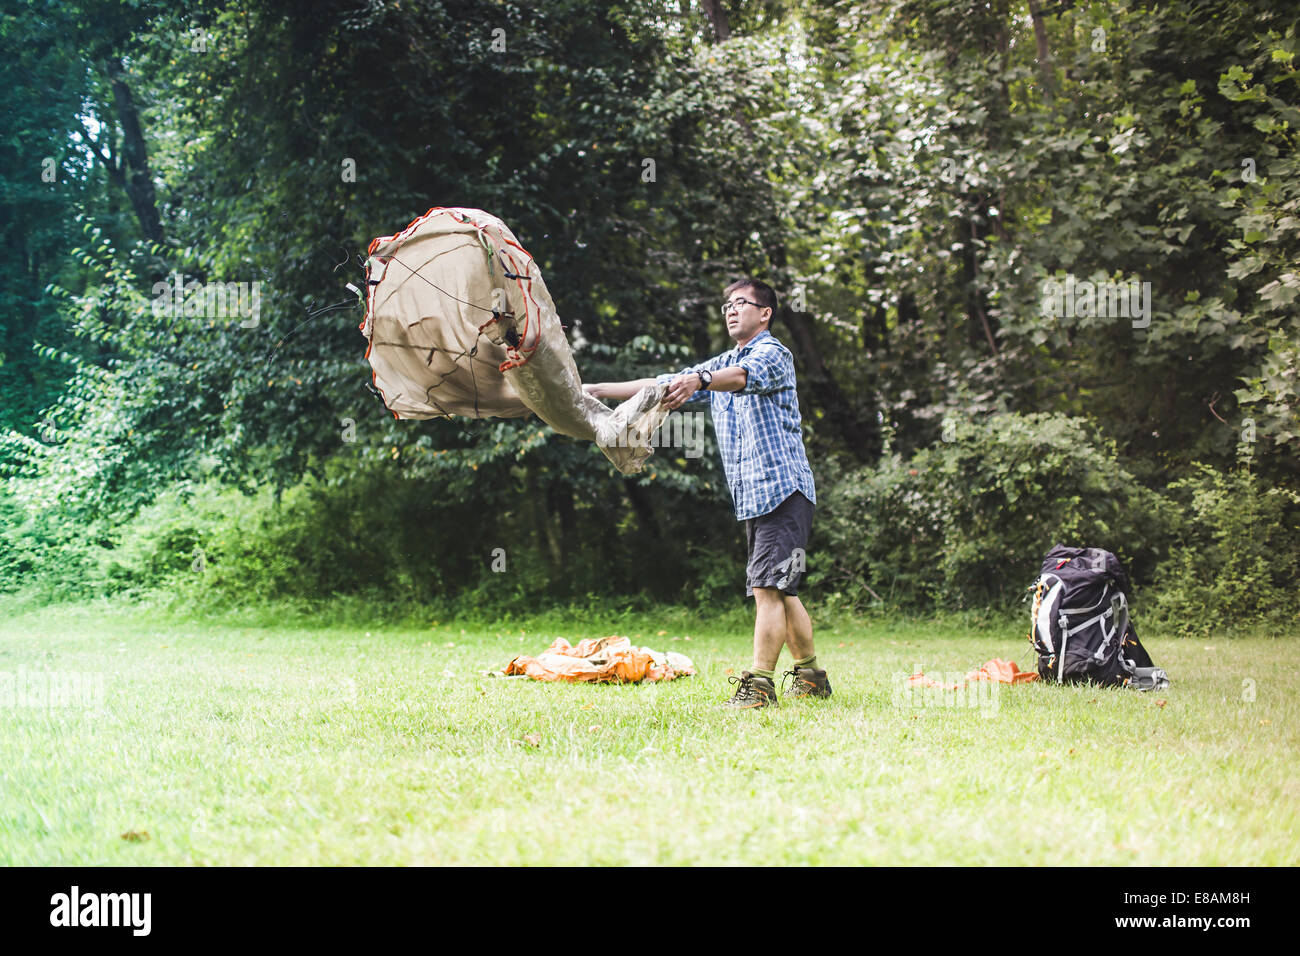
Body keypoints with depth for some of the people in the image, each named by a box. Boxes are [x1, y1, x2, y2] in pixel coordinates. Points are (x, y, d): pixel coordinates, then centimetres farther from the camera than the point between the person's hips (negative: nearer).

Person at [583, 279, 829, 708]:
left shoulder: (773, 354, -5)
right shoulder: (720, 365, 22)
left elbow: (746, 375, -29)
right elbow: (663, 384, 20)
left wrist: (699, 380, -49)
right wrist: (597, 390, 12)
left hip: (783, 489, -9)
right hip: (751, 497, 9)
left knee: (768, 587, -15)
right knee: (780, 591, 12)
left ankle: (759, 683, -17)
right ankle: (811, 676, 21)